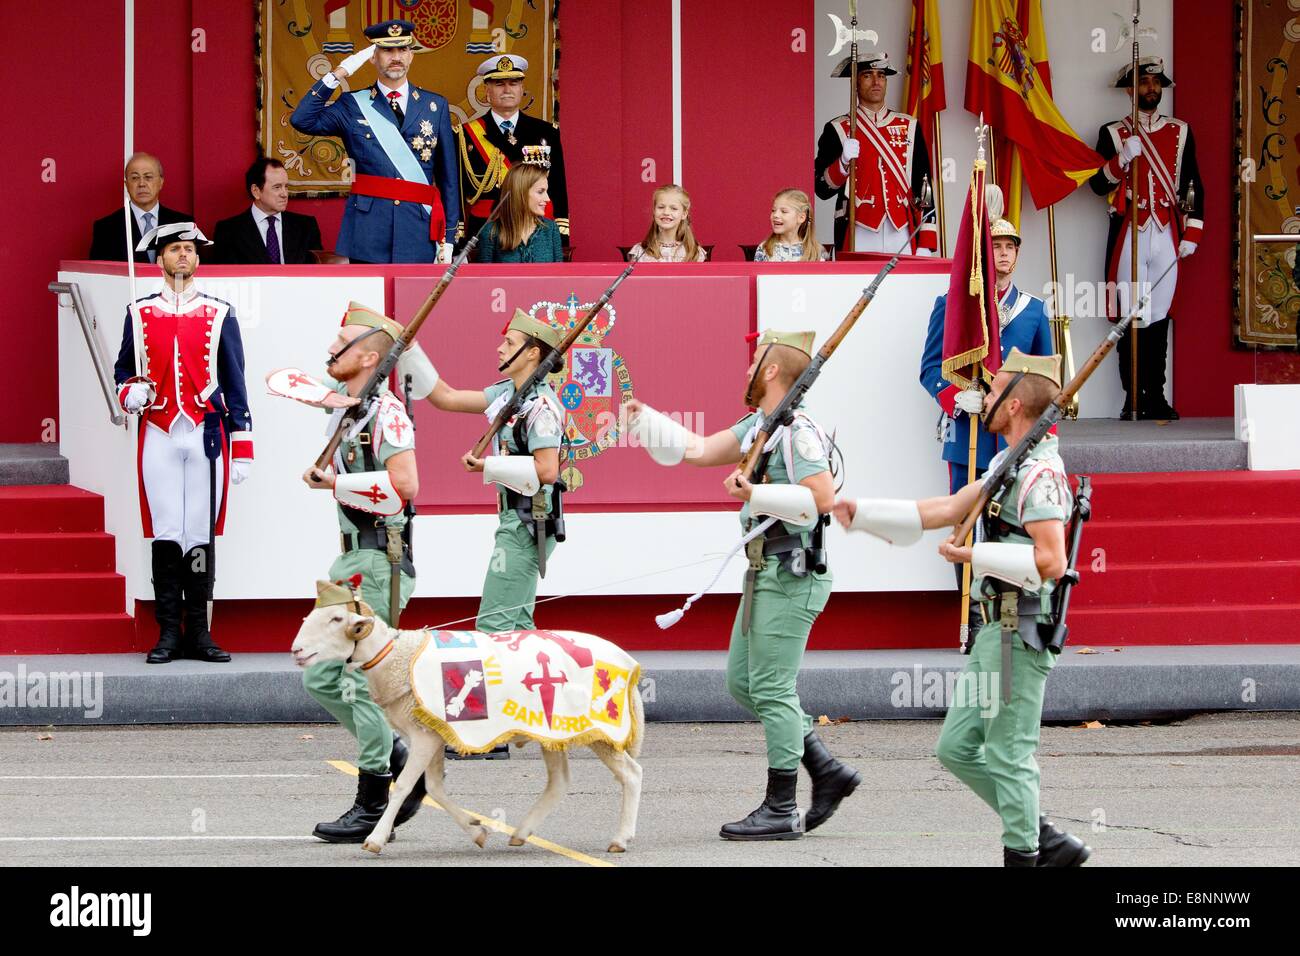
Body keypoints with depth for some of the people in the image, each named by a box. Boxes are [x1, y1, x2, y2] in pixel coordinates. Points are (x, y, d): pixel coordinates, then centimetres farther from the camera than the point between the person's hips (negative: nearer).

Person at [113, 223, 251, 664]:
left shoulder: (219, 314, 8)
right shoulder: (140, 314, 10)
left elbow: (235, 384, 8)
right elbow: (123, 370, 18)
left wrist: (242, 449, 3)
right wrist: (130, 393, -7)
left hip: (206, 434, 0)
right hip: (159, 435, 0)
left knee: (201, 535, 0)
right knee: (165, 534, -2)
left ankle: (198, 632, 6)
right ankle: (169, 632, 3)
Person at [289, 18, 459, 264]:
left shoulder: (435, 106, 10)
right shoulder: (352, 106, 7)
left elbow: (448, 177, 10)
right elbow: (302, 120, -7)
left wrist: (448, 238, 6)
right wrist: (337, 76, -8)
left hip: (419, 232, 1)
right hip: (368, 232, -1)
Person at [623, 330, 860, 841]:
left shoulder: (798, 431, -16)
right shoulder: (757, 427, 14)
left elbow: (823, 496, -24)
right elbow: (696, 450, 22)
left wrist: (757, 494, -24)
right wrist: (645, 419, 19)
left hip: (792, 577, -10)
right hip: (766, 572, 10)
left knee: (771, 688, -7)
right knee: (743, 683, 13)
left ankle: (781, 810, -1)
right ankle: (828, 770, 17)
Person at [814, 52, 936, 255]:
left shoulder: (909, 127, 12)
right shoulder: (837, 130, 5)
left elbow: (924, 186, 10)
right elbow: (822, 189, 1)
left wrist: (925, 244, 3)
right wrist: (844, 162, -18)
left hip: (902, 237, 2)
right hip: (859, 240, -2)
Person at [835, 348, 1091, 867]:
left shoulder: (1038, 472, -16)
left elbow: (1050, 561, -25)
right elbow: (945, 511, 21)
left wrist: (976, 556, -19)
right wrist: (861, 513, 20)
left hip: (1020, 633, -10)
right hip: (996, 630, 10)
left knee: (1008, 756, -4)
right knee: (958, 748, 13)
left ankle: (1023, 855, 4)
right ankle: (1048, 841, 16)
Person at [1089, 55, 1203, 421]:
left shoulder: (1180, 132, 12)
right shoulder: (1113, 134, 7)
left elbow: (1194, 185, 12)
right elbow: (1098, 184, 0)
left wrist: (1191, 235, 4)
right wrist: (1123, 158, -17)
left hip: (1167, 237, 2)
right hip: (1129, 236, -2)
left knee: (1160, 319, 2)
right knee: (1132, 319, -4)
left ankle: (1156, 397, 6)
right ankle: (1133, 400, -1)